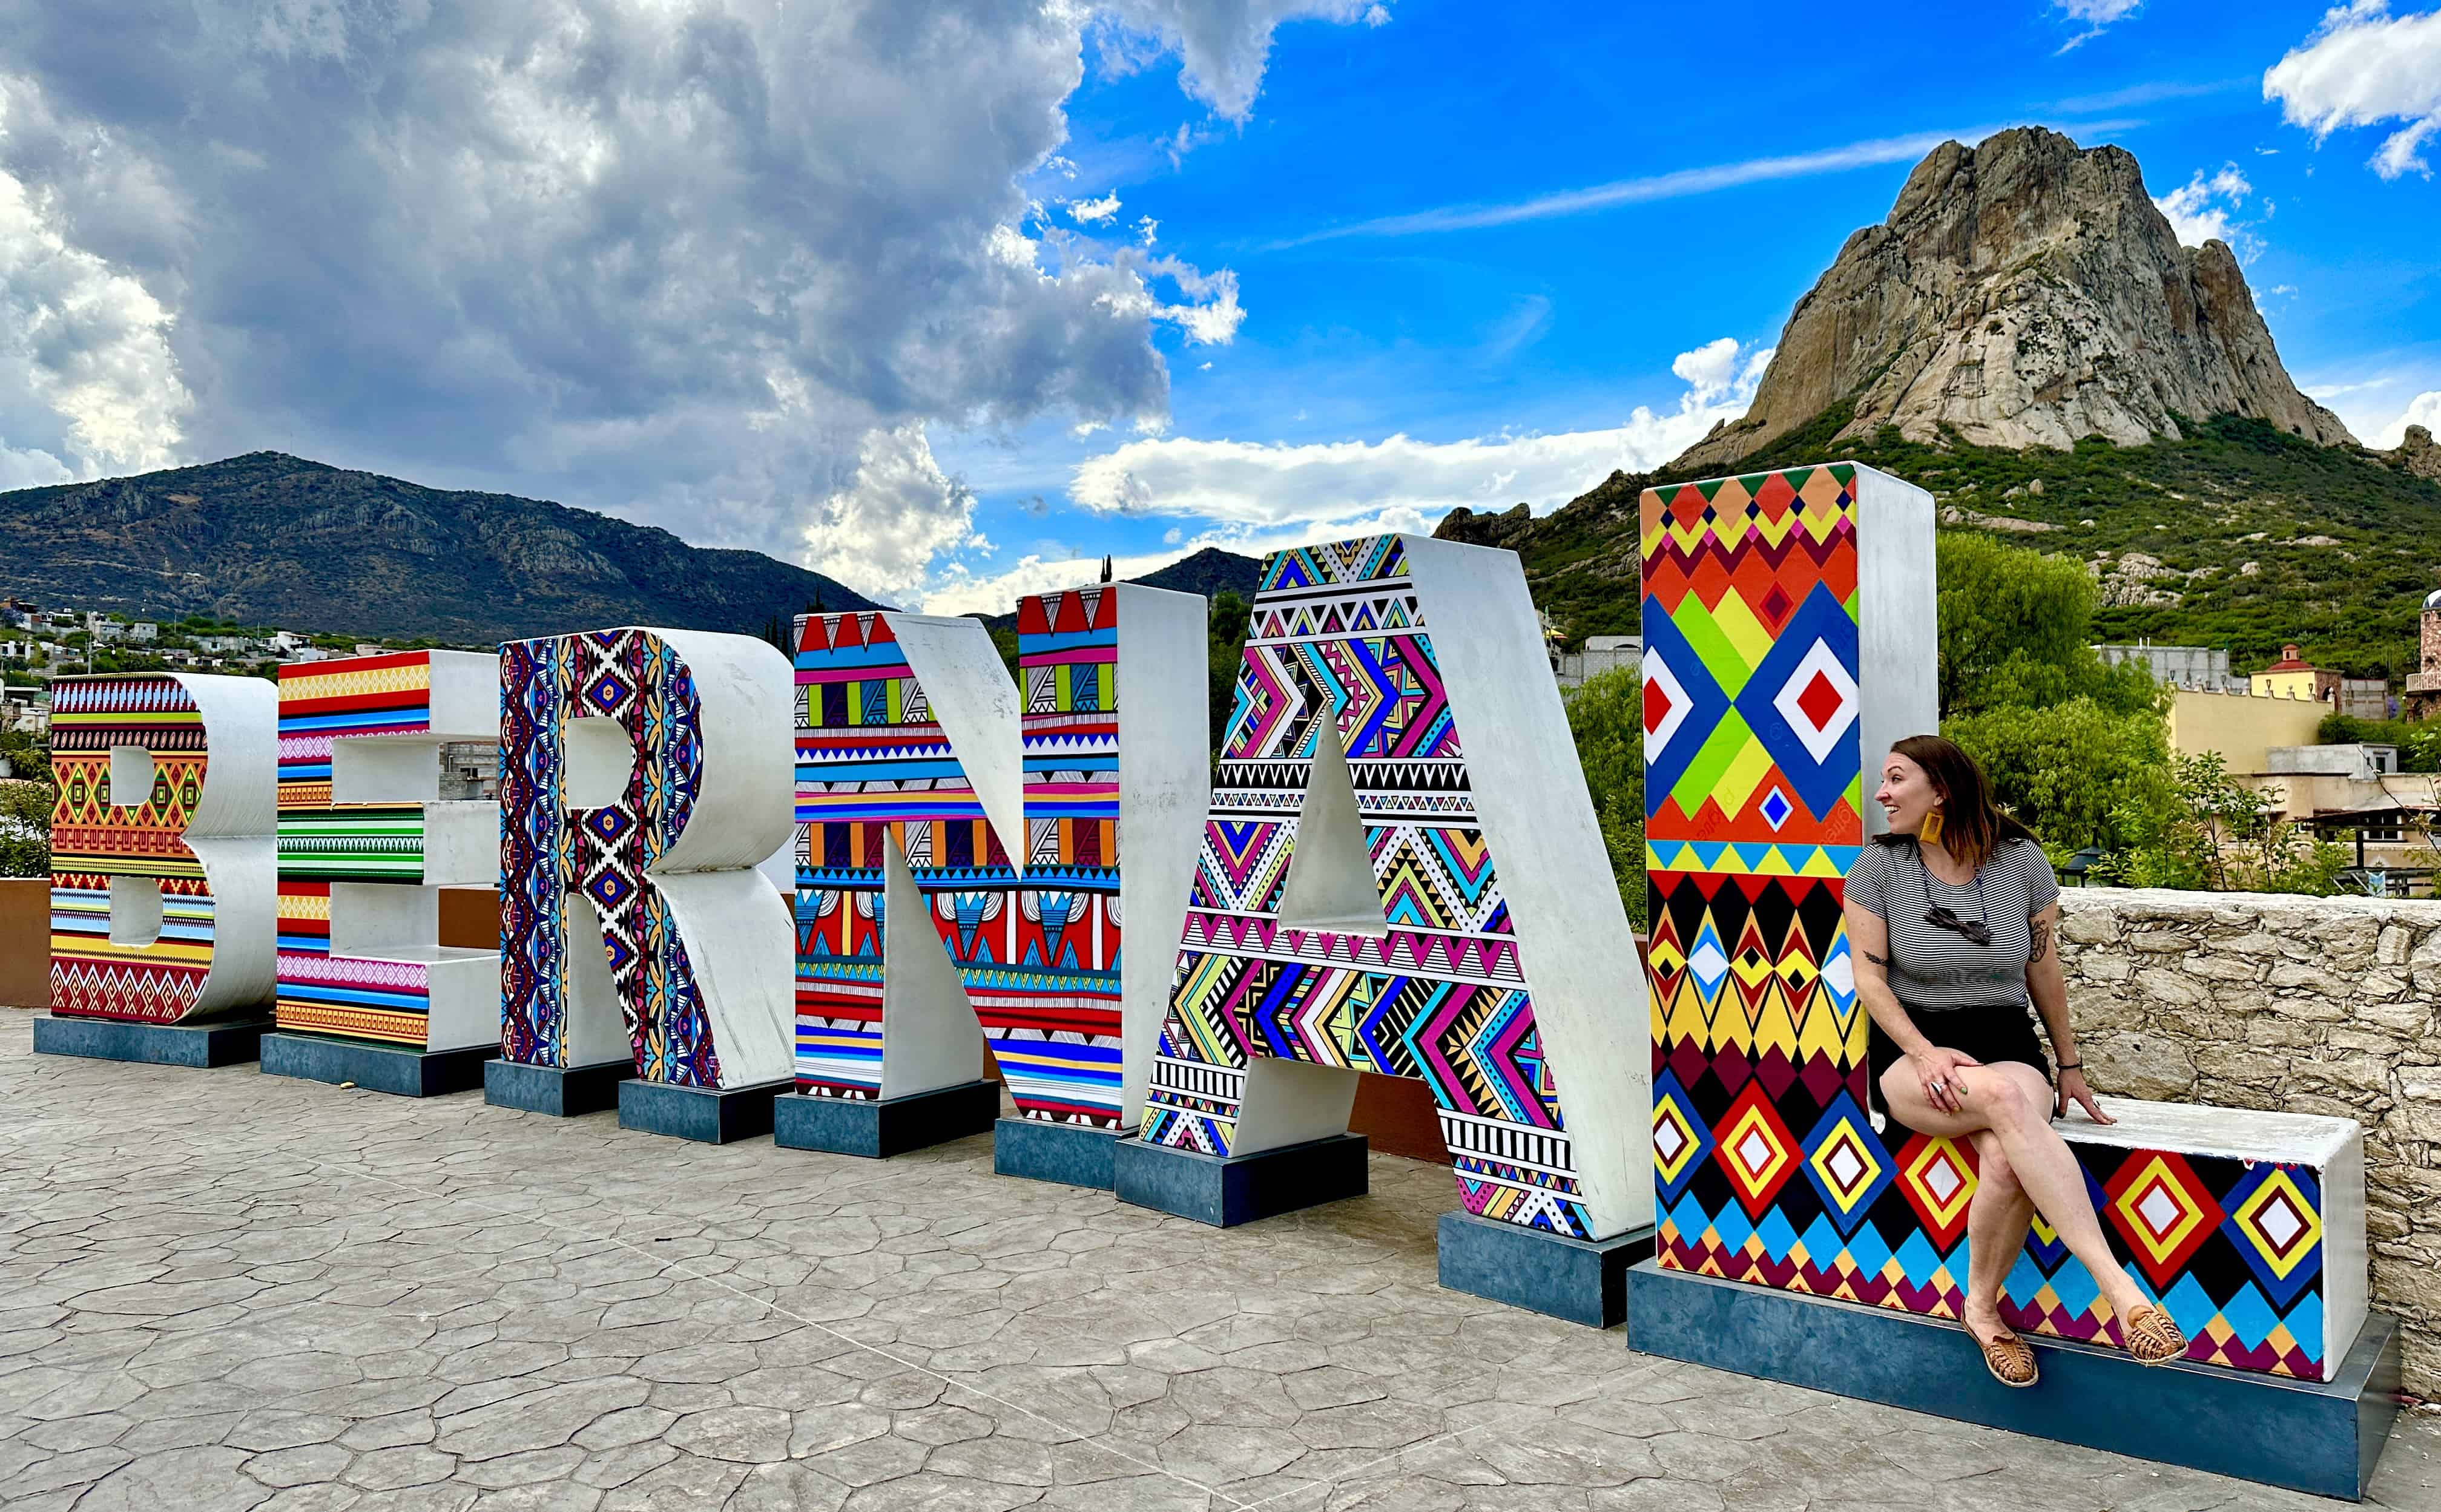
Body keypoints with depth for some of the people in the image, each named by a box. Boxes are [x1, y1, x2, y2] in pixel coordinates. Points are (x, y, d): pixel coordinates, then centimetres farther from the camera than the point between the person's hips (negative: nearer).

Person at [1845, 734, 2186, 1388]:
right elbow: (1869, 978, -1)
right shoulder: (1879, 866, 0)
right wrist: (1925, 1053, -15)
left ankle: (1982, 1307, -8)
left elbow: (2043, 971, 12)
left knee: (2007, 1159, -33)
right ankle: (2118, 1285, -38)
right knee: (2006, 1098, -36)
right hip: (1911, 1051, -1)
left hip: (2007, 1044, 1)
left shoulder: (2021, 861, 3)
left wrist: (2069, 1067, 16)